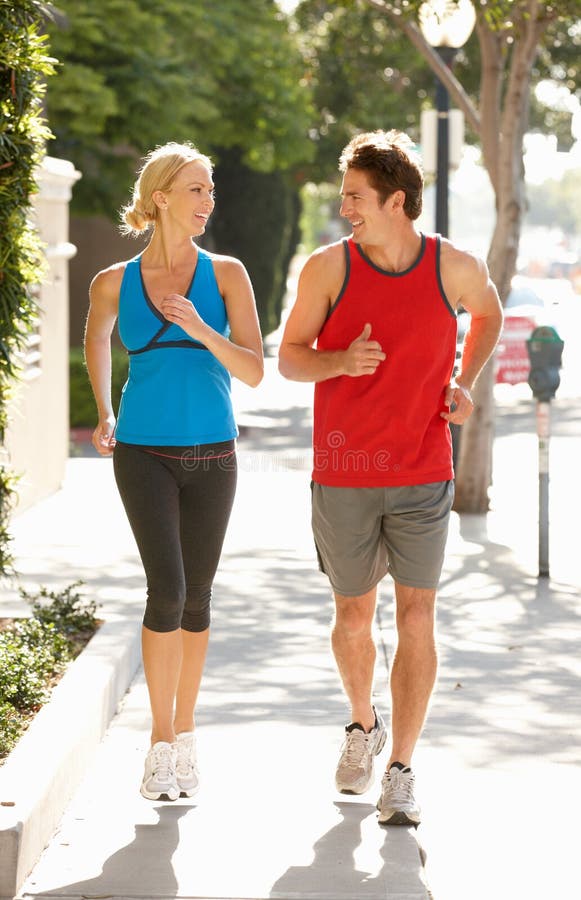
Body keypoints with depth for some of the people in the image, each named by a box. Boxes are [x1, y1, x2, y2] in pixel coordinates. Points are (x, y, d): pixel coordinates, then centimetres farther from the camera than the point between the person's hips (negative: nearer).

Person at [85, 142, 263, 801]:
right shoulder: (116, 283, 1)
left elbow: (254, 372, -6)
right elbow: (96, 337, 23)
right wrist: (105, 414, 15)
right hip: (144, 451, -1)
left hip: (212, 456, 1)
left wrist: (201, 329, -20)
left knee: (197, 598, 6)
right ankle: (161, 745, -6)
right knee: (167, 589, -15)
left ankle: (184, 736, 22)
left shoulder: (226, 275, 0)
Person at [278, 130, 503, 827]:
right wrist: (342, 361, -20)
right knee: (353, 617, 11)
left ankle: (400, 775, -2)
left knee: (416, 618, -6)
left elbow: (489, 311, 20)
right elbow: (289, 357, 1)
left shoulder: (455, 267, -3)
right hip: (343, 478, 1)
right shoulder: (328, 267, -5)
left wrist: (464, 383, 5)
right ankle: (363, 726, 39)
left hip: (422, 479, 0)